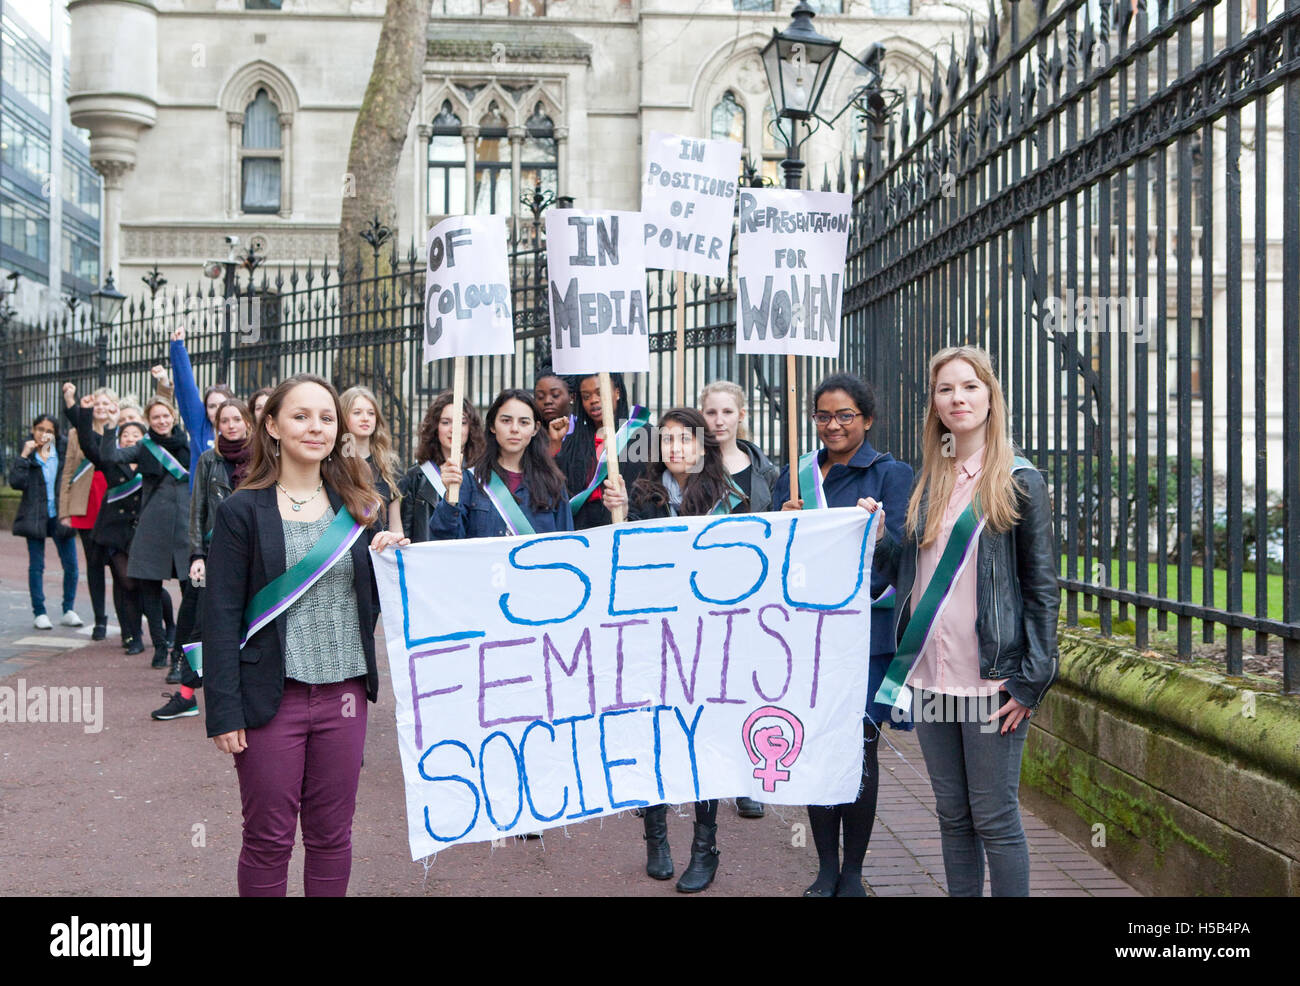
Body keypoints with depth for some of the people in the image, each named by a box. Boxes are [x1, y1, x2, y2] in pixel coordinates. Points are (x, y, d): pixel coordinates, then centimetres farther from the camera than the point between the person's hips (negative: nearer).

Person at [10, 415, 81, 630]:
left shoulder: (64, 451, 4)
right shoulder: (28, 455, 3)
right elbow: (16, 482, -12)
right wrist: (24, 456, -14)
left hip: (60, 515, 1)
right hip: (36, 517, -1)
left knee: (71, 565, 0)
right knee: (36, 566, 4)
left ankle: (68, 610, 12)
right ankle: (39, 613, 12)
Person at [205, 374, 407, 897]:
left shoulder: (358, 505, 7)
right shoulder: (243, 511, -5)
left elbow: (375, 602, 13)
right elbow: (221, 617, -7)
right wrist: (224, 712, -12)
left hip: (344, 694, 4)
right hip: (272, 697, -3)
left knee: (332, 835, 13)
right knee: (268, 839, 7)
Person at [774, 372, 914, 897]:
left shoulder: (890, 473, 1)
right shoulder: (796, 475, 13)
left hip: (866, 631, -3)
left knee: (860, 750, 1)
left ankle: (852, 872, 15)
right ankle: (826, 869, 21)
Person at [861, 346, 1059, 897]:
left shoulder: (1019, 482, -3)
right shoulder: (928, 484, 12)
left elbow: (1042, 587, -5)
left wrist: (1031, 681, -11)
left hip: (990, 679, -5)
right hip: (930, 674, 5)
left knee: (994, 818, 1)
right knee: (952, 815, 13)